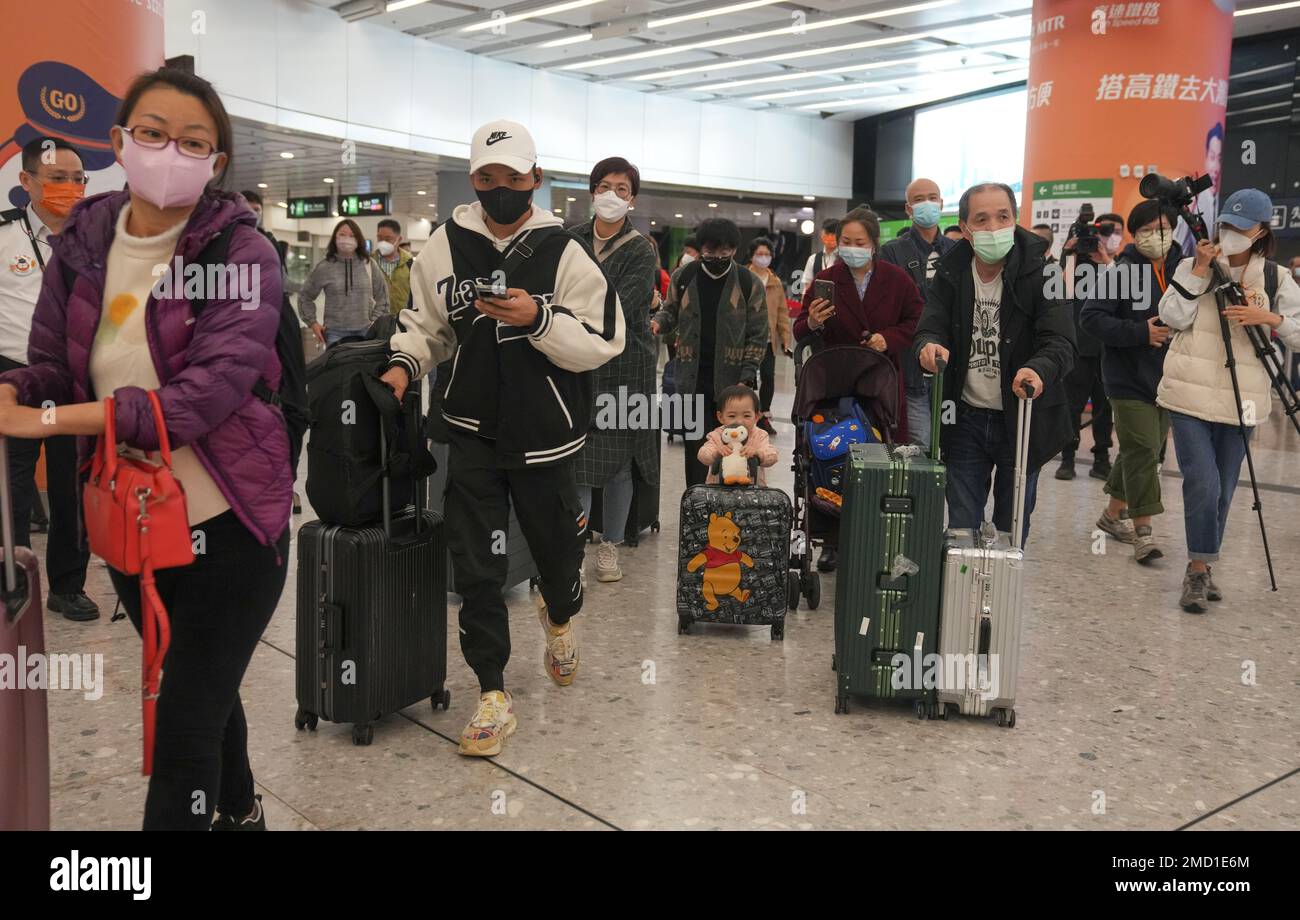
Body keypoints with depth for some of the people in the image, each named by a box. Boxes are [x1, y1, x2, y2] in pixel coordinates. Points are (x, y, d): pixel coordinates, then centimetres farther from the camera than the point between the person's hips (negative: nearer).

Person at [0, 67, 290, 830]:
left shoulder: (242, 252, -14)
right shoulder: (83, 245, 0)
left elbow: (211, 388, -26)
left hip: (228, 523, -5)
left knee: (183, 731, -3)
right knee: (202, 695, 25)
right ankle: (239, 810, 51)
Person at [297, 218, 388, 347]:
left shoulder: (368, 265, 5)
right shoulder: (324, 267, 1)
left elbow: (382, 296, 14)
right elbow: (305, 296, 11)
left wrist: (375, 321, 7)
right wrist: (312, 323, 5)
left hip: (364, 332, 2)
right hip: (335, 333, -2)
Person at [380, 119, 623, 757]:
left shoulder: (563, 254, -9)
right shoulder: (447, 245, -1)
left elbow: (604, 343, -11)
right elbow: (427, 322, 12)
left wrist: (539, 319, -24)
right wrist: (404, 364, -5)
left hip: (544, 436, -1)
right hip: (473, 433, 2)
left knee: (556, 550, 16)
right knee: (475, 568, 0)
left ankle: (559, 616, 53)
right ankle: (493, 697, 13)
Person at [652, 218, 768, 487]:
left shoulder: (748, 283, -3)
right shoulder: (683, 276, 3)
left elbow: (758, 335, -1)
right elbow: (671, 312, 15)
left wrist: (747, 377, -10)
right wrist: (658, 322, -9)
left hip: (732, 381, -2)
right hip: (691, 378, 2)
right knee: (693, 445, 7)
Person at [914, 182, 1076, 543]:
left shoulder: (1040, 272, -12)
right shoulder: (951, 272, -1)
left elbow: (1061, 342, -20)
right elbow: (929, 328, -6)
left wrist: (1039, 370, -43)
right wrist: (929, 347, -31)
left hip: (1022, 421, -2)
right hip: (966, 419, 2)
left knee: (1012, 530, 12)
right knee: (961, 528, 7)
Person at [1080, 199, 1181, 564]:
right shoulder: (1124, 271, -9)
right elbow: (1090, 317, -15)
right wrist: (1141, 332, -21)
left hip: (1166, 379, 6)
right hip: (1129, 380, -6)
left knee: (1147, 450, 15)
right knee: (1142, 451, -11)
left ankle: (1114, 513, 31)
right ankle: (1142, 531, -6)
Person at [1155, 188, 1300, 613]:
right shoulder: (1194, 266, 1)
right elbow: (1172, 318, -11)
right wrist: (1199, 270, -16)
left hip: (1241, 402, 3)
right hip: (1191, 395, -2)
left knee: (1223, 491, 11)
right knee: (1203, 484, -12)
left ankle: (1202, 568, 26)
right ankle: (1198, 570, 1)